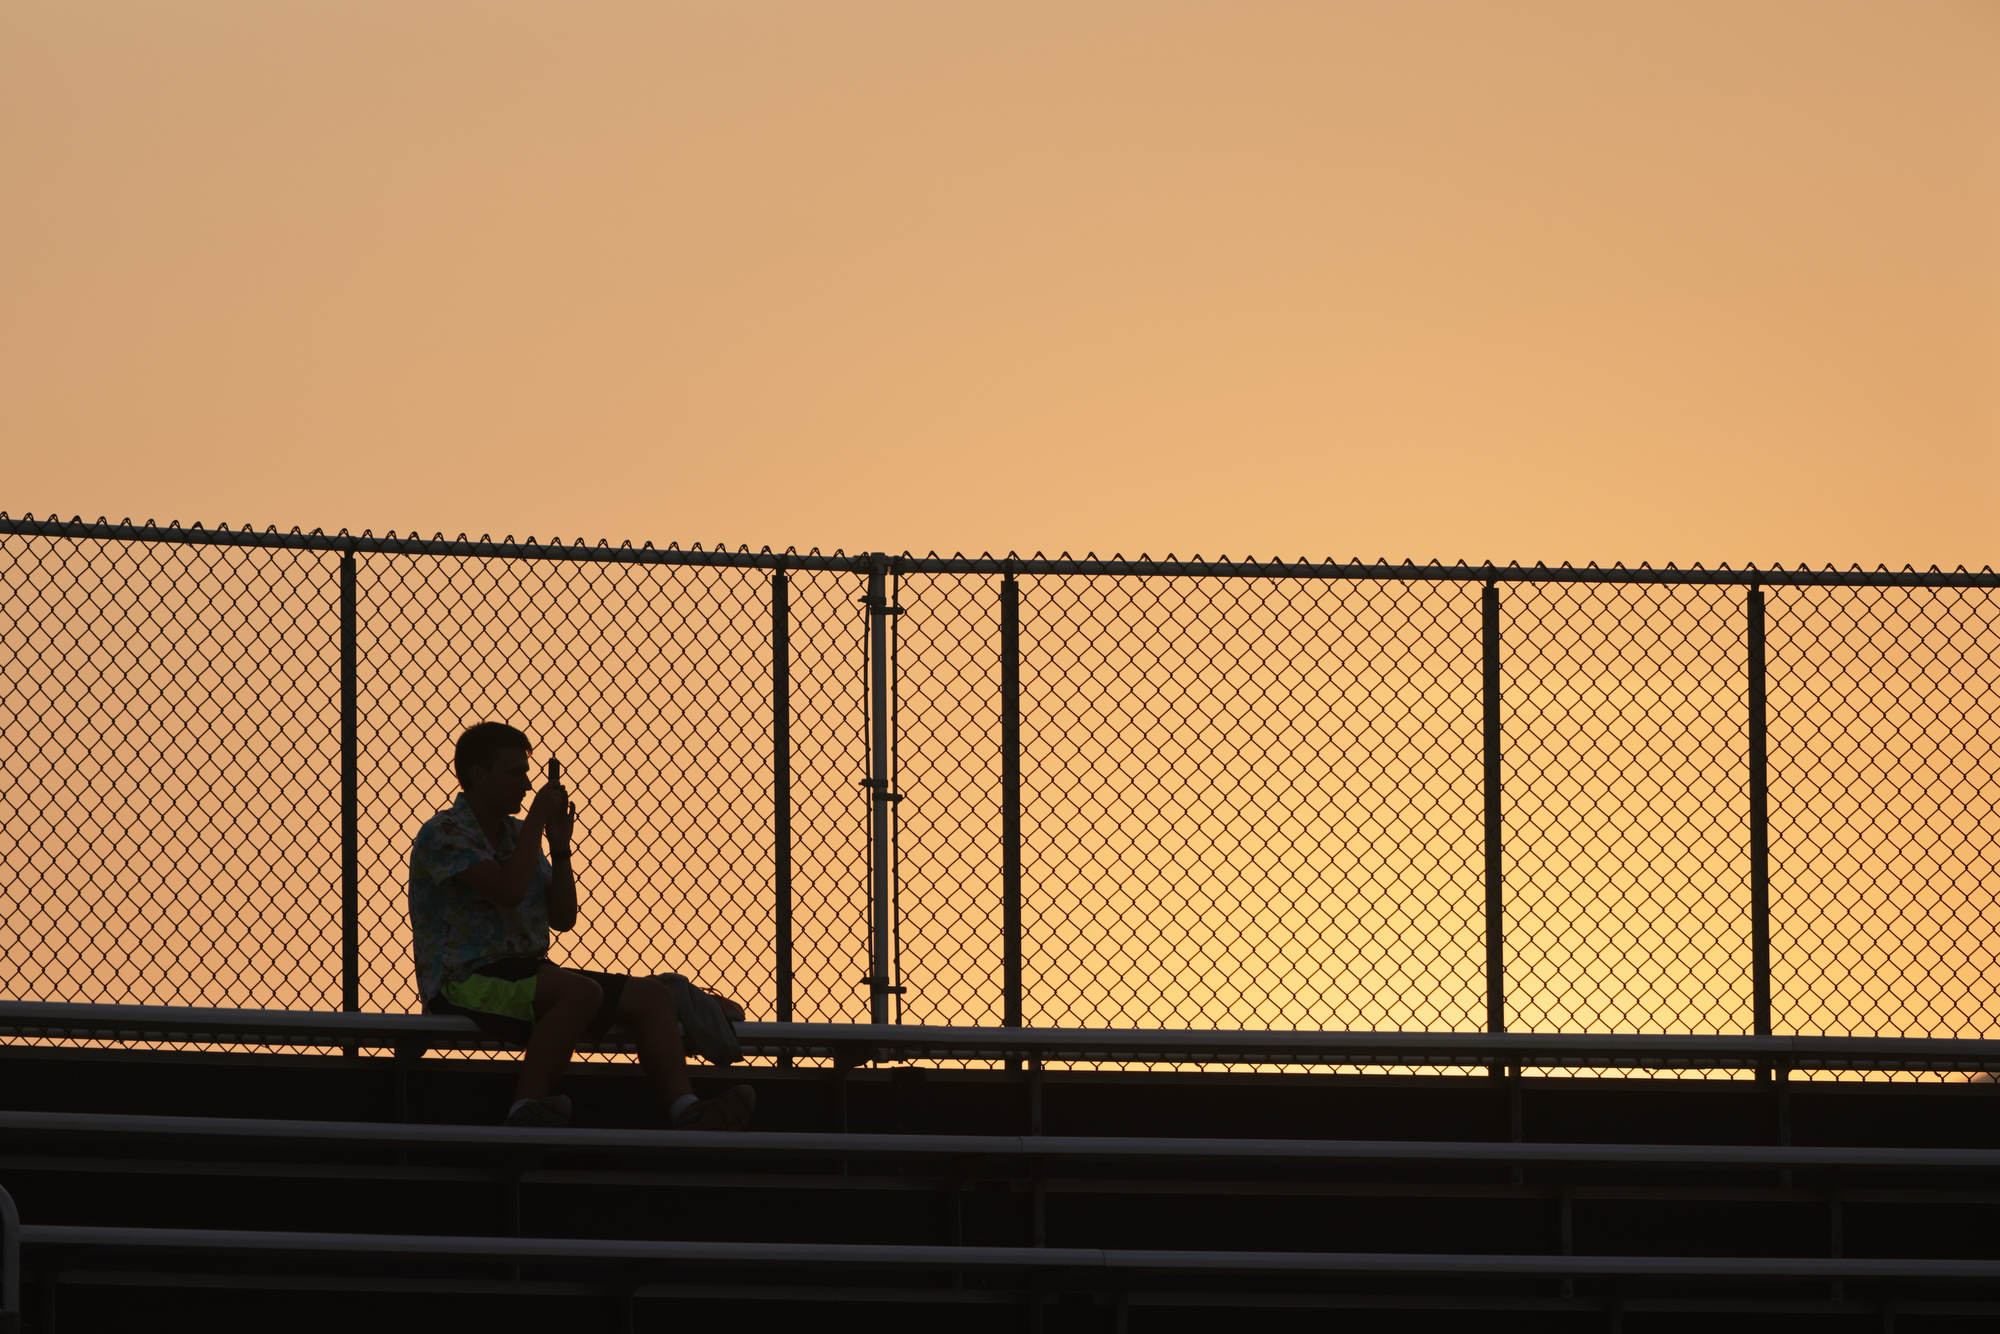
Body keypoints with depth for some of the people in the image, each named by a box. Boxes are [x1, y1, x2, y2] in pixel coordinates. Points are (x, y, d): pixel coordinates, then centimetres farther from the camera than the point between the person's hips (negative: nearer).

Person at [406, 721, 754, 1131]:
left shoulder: (517, 835, 19)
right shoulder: (444, 833, -7)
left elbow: (563, 919, 17)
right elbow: (508, 891, -22)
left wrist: (560, 850, 4)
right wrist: (536, 819, -12)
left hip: (525, 971, 9)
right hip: (463, 981, -9)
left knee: (650, 995, -4)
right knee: (582, 992, -34)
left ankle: (686, 1110, -20)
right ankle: (525, 1109, -32)